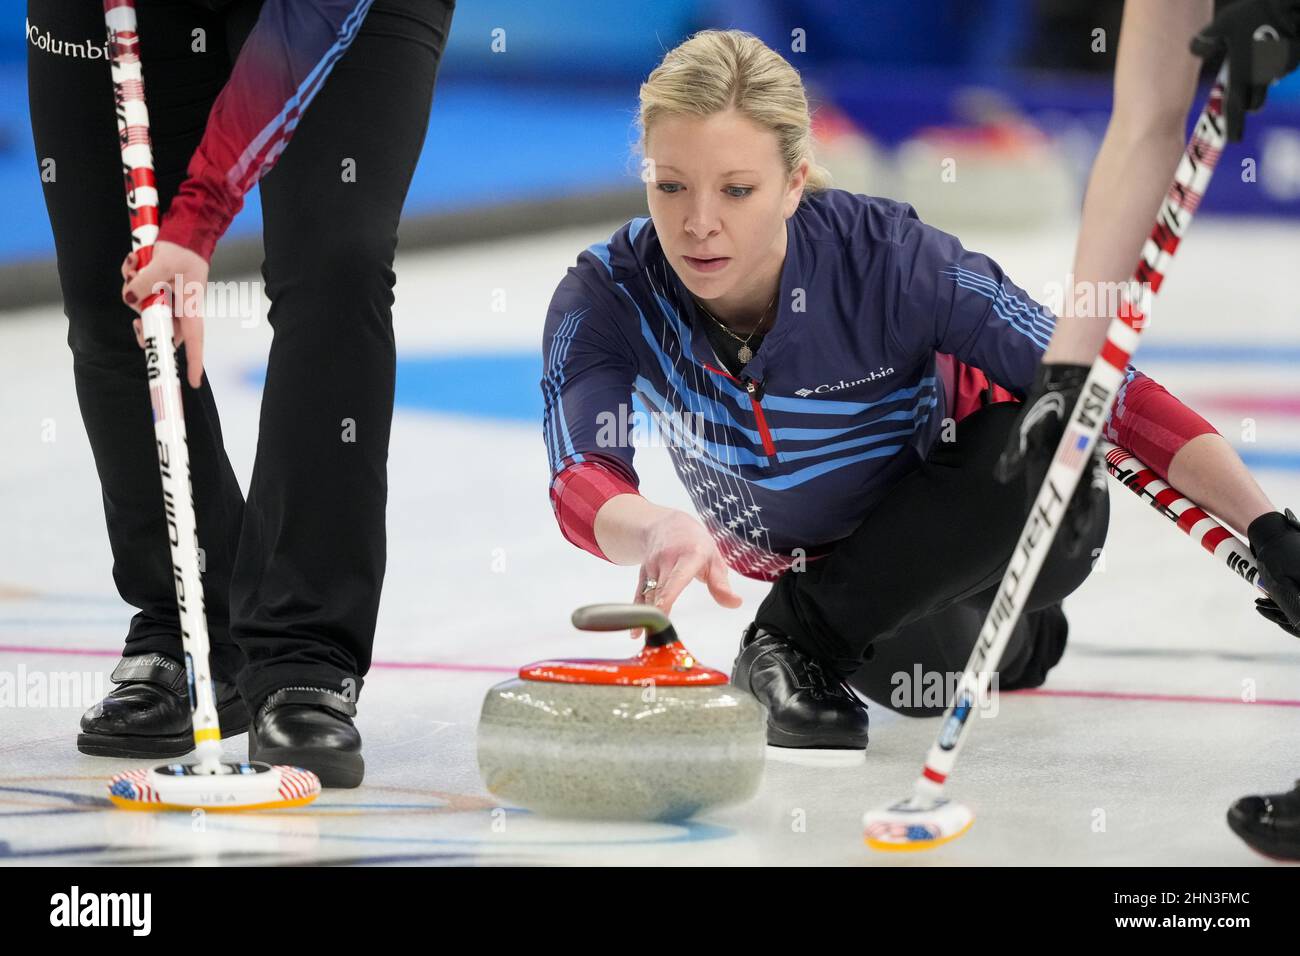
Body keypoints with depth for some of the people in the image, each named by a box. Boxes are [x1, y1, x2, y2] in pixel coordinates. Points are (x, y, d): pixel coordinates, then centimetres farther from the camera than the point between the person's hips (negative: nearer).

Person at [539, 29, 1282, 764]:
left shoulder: (886, 256, -33)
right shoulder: (608, 296, -25)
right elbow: (582, 482, -39)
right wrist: (657, 531, -63)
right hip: (807, 556, 5)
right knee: (913, 671, -16)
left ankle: (798, 639, -14)